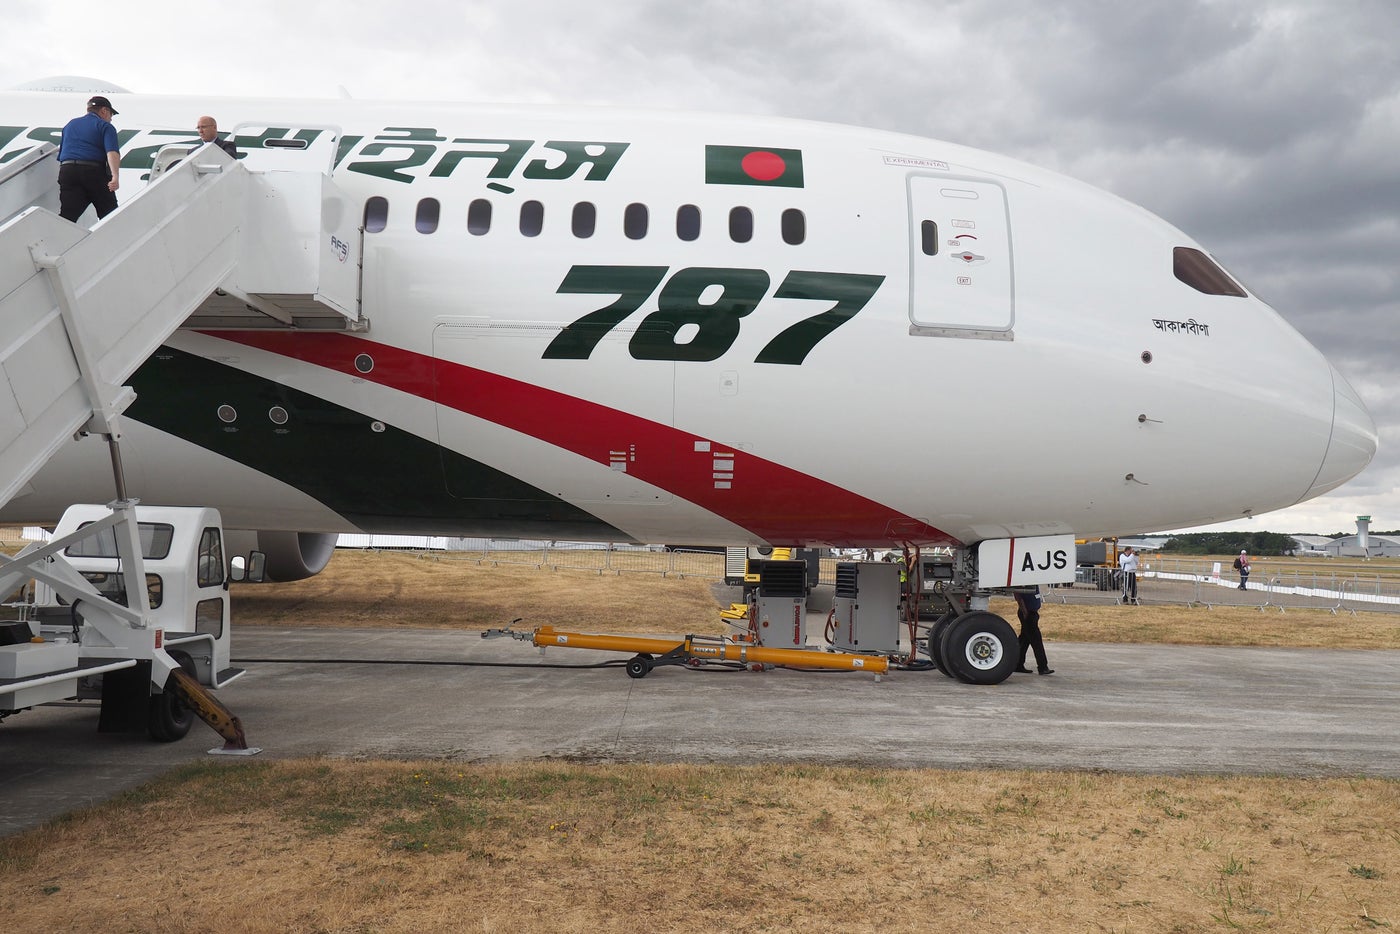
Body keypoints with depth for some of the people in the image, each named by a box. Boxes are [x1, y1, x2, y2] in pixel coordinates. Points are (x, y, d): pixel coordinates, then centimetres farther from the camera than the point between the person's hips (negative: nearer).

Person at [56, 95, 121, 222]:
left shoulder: (70, 125, 26)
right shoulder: (105, 126, 7)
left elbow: (61, 153, 29)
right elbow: (112, 152, -12)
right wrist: (115, 176, -25)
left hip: (67, 170, 4)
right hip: (95, 172, -4)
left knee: (66, 216, -7)